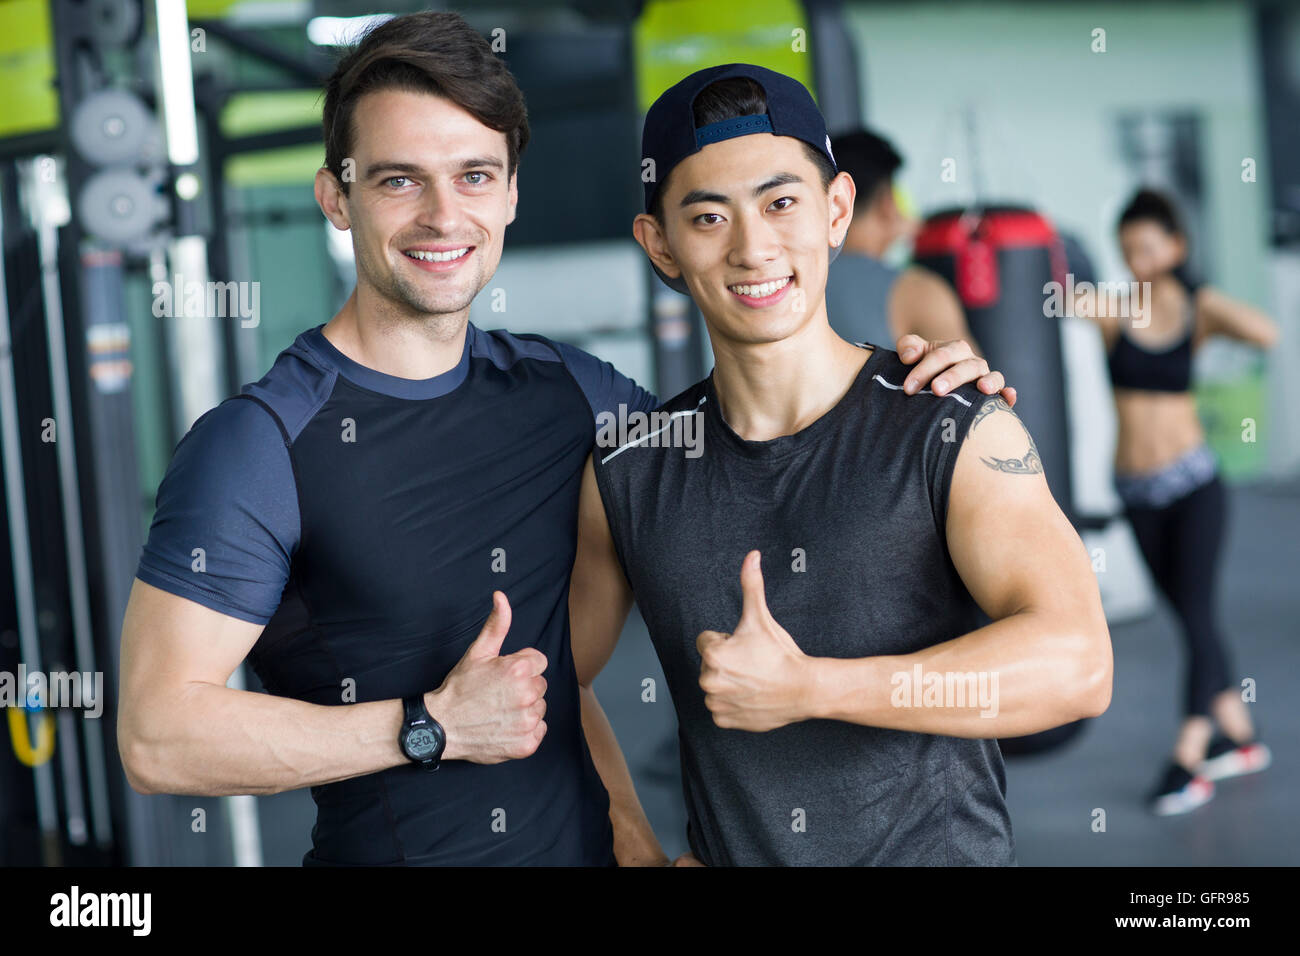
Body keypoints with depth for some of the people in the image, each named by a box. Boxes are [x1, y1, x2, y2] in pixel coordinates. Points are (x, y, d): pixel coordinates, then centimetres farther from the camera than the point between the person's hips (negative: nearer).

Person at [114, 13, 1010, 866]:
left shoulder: (564, 386, 2)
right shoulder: (258, 444, -15)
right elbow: (157, 737, -19)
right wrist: (432, 727, -18)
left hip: (585, 842, 6)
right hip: (384, 852, -5)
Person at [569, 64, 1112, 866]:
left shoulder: (959, 432, -13)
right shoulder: (627, 474, -3)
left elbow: (1076, 665, -26)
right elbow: (557, 678, 10)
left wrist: (805, 688, -26)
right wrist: (637, 851, -2)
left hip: (945, 851, -2)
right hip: (724, 854, 3)